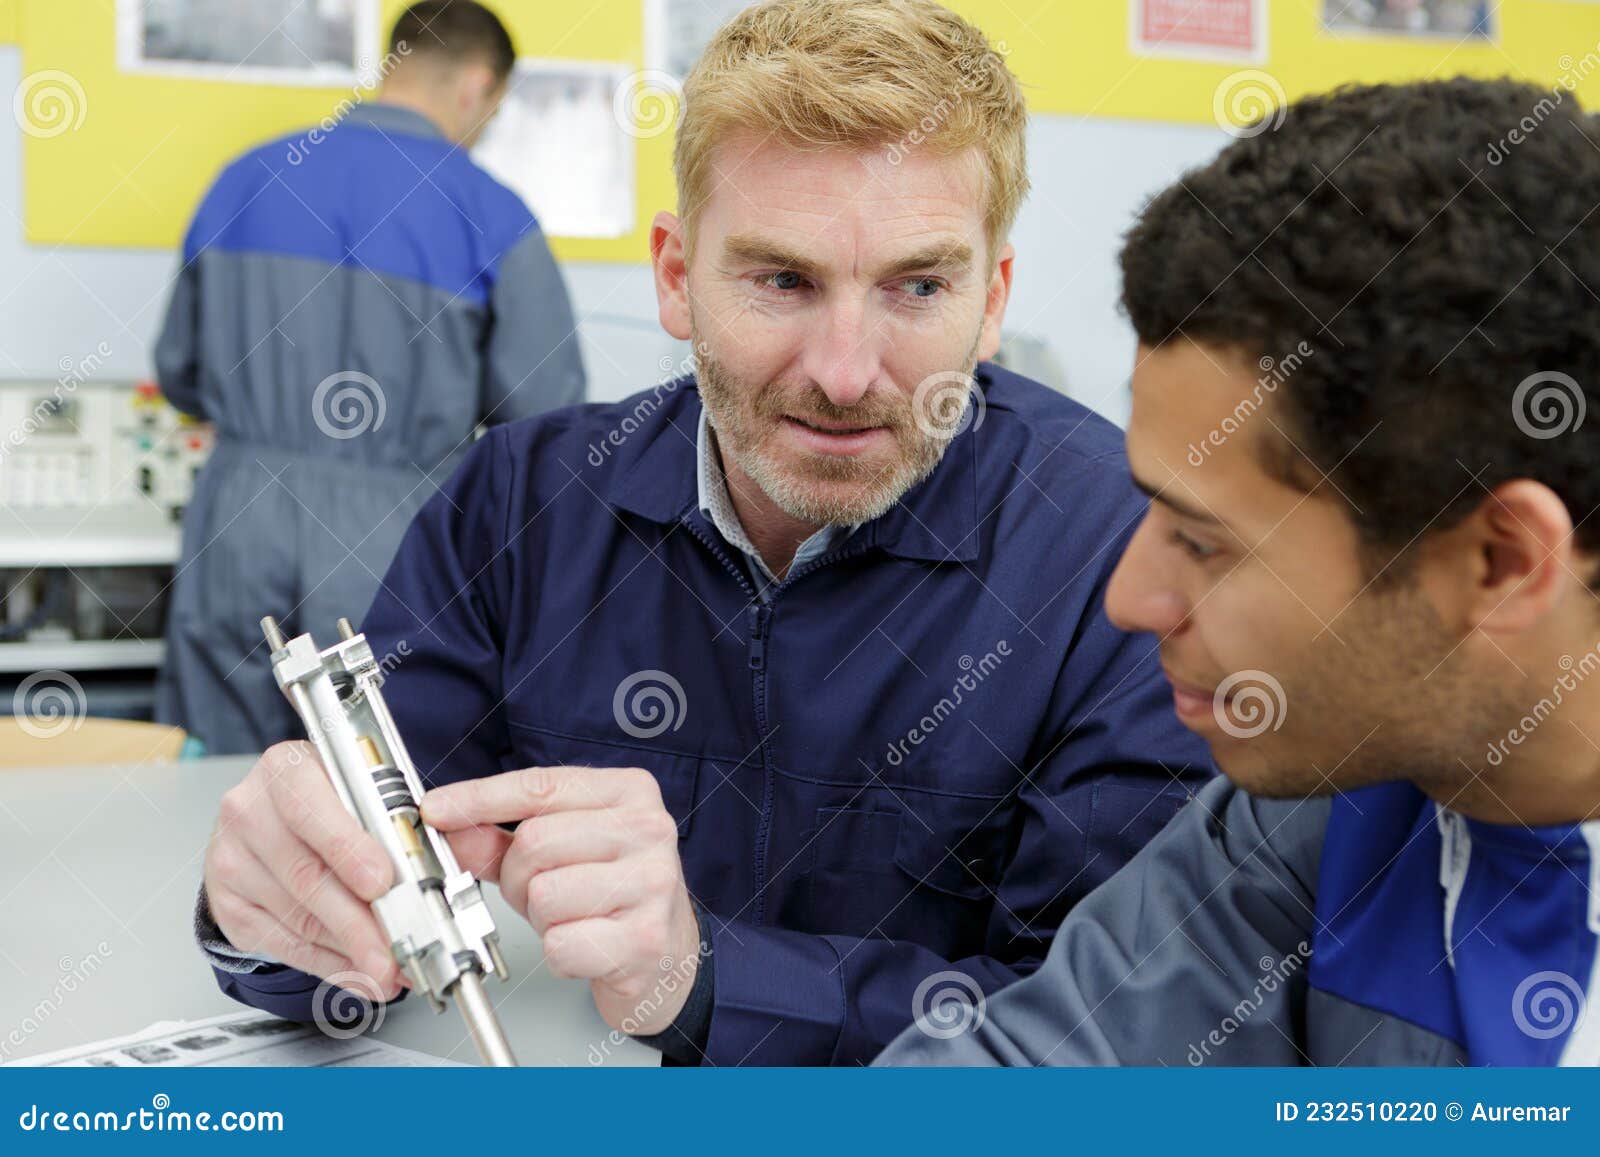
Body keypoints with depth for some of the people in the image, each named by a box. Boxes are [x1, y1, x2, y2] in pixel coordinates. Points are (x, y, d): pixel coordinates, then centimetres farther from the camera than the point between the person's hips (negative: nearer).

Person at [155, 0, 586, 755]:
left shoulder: (246, 179, 5)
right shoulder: (489, 215, -8)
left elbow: (179, 375, 14)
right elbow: (546, 410, -4)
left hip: (234, 544, 4)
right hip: (385, 557, -3)